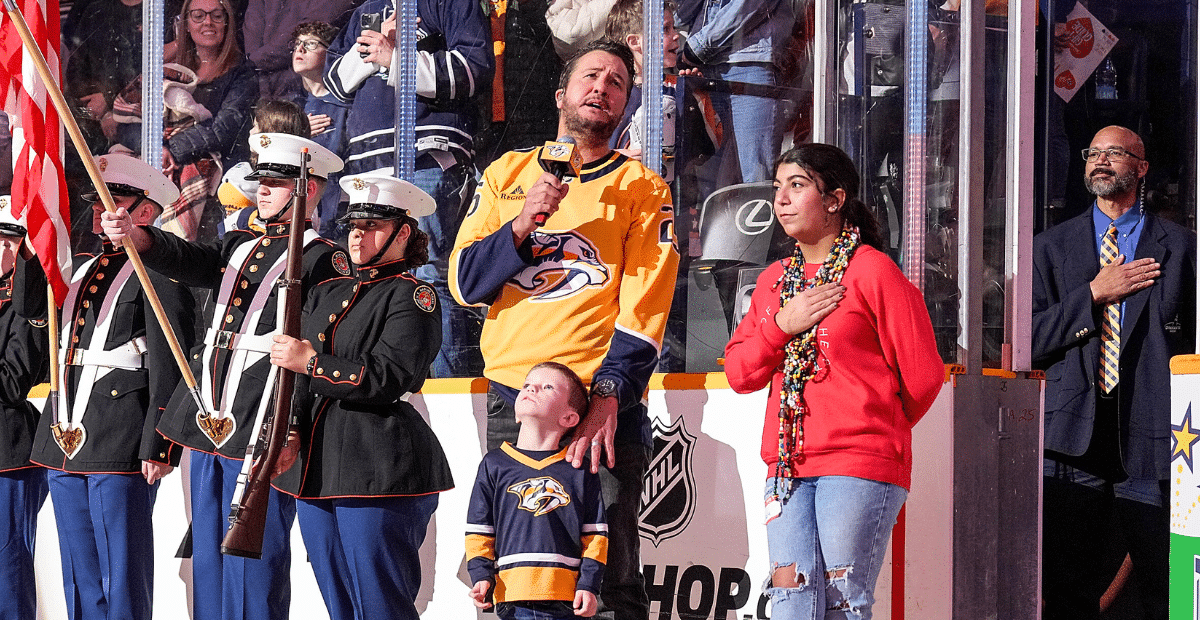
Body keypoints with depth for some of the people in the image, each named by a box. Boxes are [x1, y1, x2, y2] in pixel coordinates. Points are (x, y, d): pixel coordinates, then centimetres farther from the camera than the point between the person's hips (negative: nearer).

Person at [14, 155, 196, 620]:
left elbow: (169, 366, -13)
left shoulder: (157, 271, -8)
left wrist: (160, 445, -19)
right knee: (80, 580, 14)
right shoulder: (85, 270, 19)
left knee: (122, 578, -3)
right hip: (65, 441, 8)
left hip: (121, 444, -8)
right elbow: (30, 307, 7)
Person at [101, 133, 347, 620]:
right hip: (208, 418, 8)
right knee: (208, 557, 13)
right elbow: (190, 261, 1)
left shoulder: (324, 260, -3)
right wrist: (134, 235, -20)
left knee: (253, 560, -7)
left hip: (262, 431, -8)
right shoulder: (240, 245, 19)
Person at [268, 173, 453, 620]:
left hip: (379, 470, -8)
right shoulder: (326, 294, 20)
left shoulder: (412, 296, -4)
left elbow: (391, 377, -17)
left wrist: (312, 362, -15)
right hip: (316, 466, 8)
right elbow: (289, 366, 22)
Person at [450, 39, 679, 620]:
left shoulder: (642, 188, 6)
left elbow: (645, 306, -5)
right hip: (509, 396, 3)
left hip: (603, 401, -3)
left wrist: (609, 397, -17)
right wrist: (523, 224, -9)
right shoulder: (506, 174, 14)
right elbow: (464, 283, 7)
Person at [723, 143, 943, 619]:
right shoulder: (774, 280, 18)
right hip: (787, 467, 6)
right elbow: (738, 373, 14)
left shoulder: (872, 271, -2)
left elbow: (922, 374, -2)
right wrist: (781, 324, -3)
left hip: (860, 468, -6)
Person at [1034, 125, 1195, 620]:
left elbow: (1195, 341, 7)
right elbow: (1030, 342, 5)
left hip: (1150, 437, -2)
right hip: (1075, 436, 2)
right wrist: (1094, 294, -5)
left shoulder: (1180, 246, 8)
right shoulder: (1052, 247, 14)